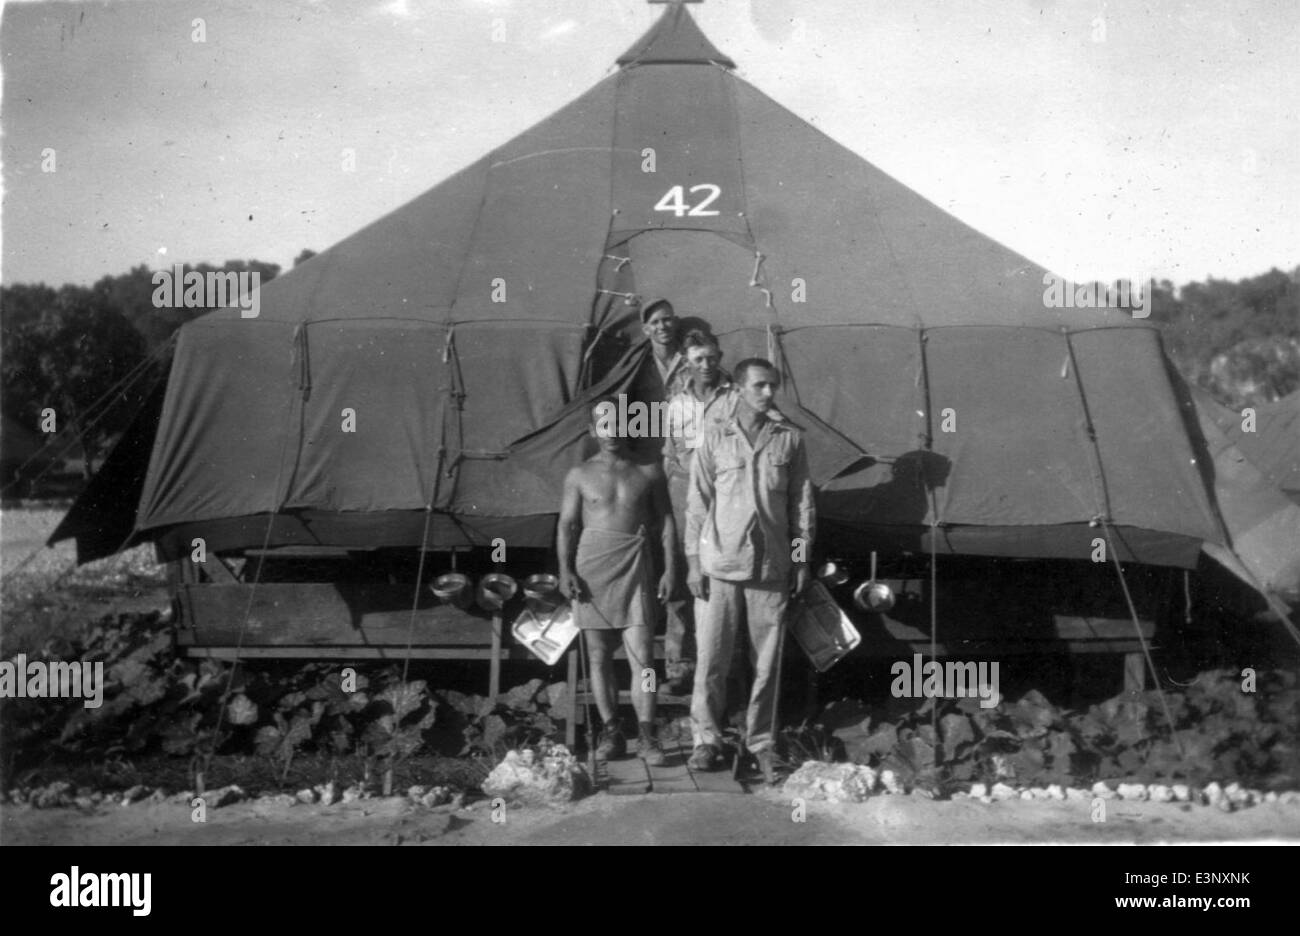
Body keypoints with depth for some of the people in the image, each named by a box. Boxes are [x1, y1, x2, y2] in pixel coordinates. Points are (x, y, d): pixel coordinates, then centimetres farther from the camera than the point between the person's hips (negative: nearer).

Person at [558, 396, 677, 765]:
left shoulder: (648, 473, 8)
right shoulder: (579, 475, 7)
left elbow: (666, 521, 9)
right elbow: (567, 524, 5)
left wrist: (670, 567, 1)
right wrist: (565, 570, -6)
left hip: (634, 570, -1)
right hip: (591, 568, 1)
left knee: (642, 655, -8)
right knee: (599, 656, 4)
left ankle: (647, 736, -5)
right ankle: (611, 733, 11)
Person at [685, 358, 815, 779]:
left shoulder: (790, 440, 5)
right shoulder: (715, 439, 3)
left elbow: (802, 503, 8)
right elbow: (697, 503, 4)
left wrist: (802, 559, 5)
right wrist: (694, 561, 0)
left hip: (772, 566, 1)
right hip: (721, 565, -1)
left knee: (766, 661, 5)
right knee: (711, 658, -2)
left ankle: (761, 741, 17)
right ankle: (706, 739, 11)